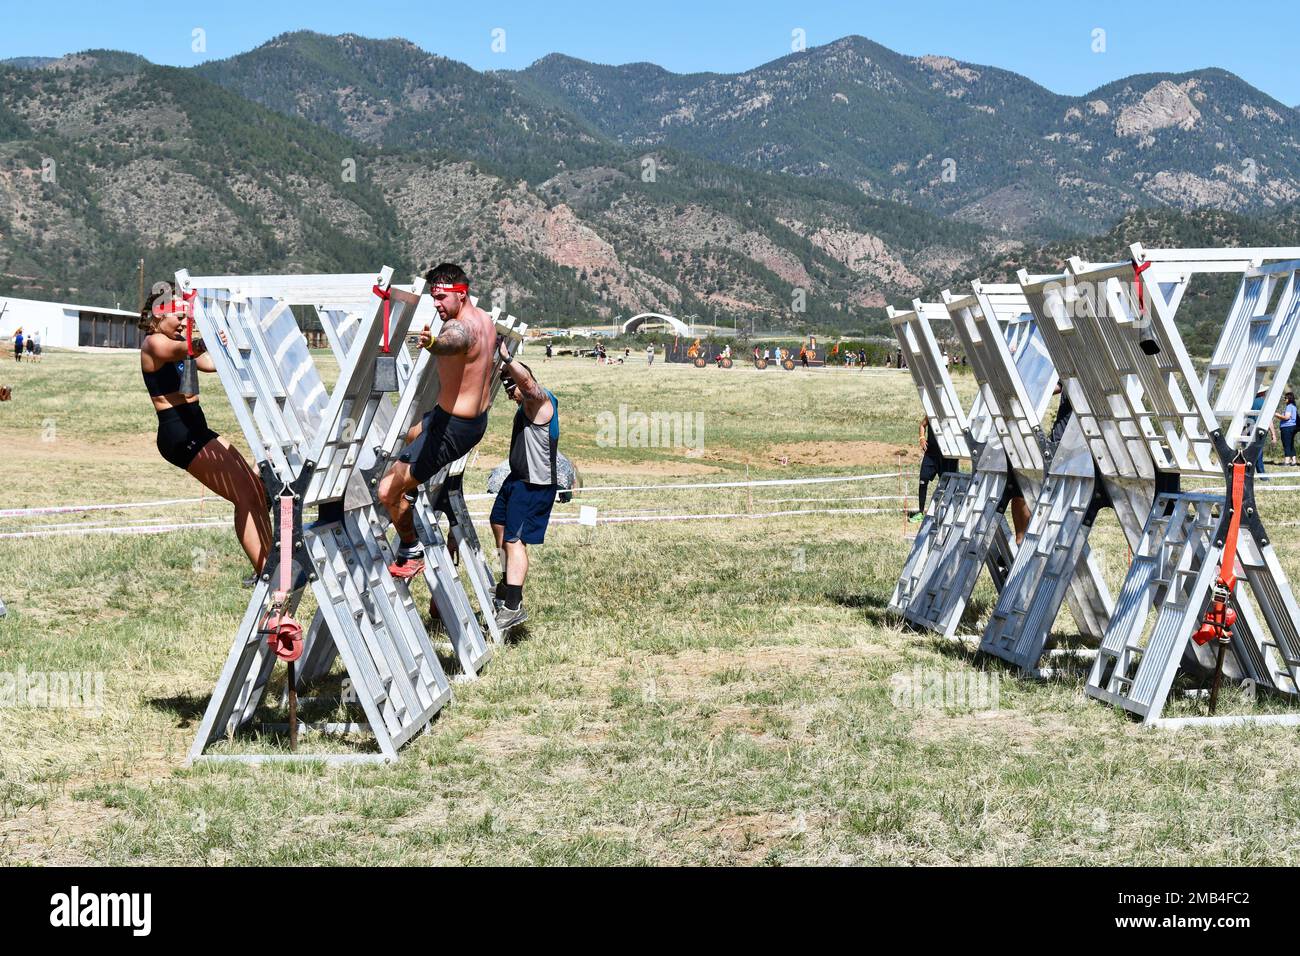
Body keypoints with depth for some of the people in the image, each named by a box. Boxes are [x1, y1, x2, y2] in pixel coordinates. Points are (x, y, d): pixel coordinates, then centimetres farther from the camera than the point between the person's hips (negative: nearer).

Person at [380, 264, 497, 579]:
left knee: (388, 491, -6)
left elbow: (451, 342, -54)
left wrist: (432, 342, -78)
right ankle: (410, 491, 62)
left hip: (452, 428, -11)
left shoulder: (460, 328, -27)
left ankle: (411, 554, 9)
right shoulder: (484, 318, 4)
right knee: (412, 436, 41)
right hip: (478, 419, 11)